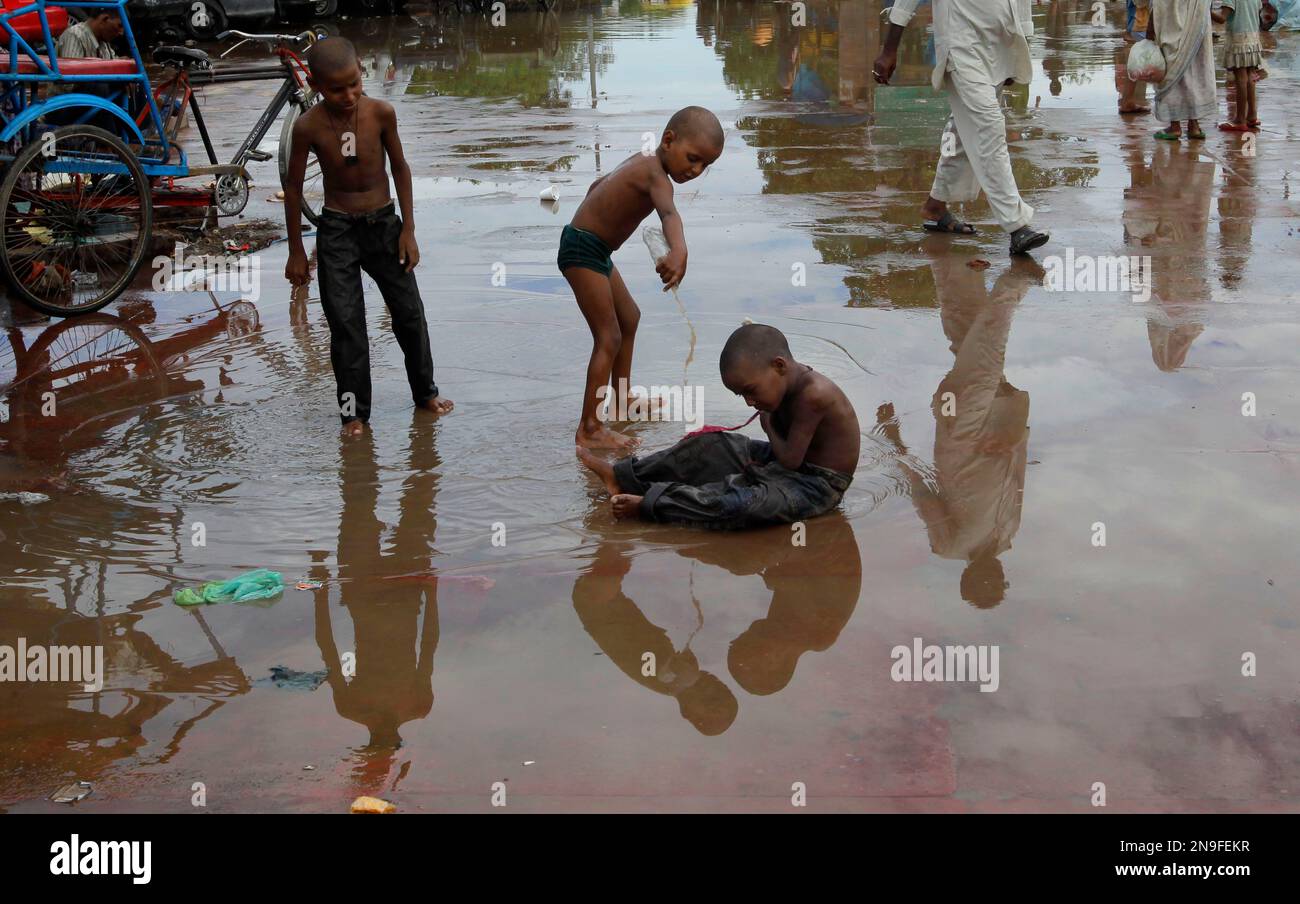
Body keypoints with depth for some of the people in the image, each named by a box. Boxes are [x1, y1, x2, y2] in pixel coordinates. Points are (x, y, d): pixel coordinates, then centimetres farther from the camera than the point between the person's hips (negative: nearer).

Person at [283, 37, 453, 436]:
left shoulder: (381, 113, -13)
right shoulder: (308, 127, -16)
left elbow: (400, 168, 0)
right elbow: (294, 187, -4)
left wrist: (408, 228, -1)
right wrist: (296, 251, -1)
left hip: (383, 223, 2)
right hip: (337, 230, -2)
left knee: (410, 312, 10)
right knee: (346, 324, -2)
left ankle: (425, 391, 29)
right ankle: (354, 412, 9)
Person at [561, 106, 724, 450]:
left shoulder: (642, 161, 7)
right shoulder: (656, 173, -25)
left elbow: (598, 184, 23)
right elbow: (669, 213, -47)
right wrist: (679, 252, -66)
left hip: (593, 250, 11)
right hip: (583, 251, -11)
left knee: (629, 317, 24)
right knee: (608, 338, -11)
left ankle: (622, 399, 38)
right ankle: (589, 430, -10)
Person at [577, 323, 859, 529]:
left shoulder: (813, 396, -29)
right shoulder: (793, 382, 0)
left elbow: (790, 459, -25)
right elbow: (785, 451, 7)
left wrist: (768, 424, -10)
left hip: (817, 484, -10)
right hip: (791, 463, 10)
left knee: (743, 502, -34)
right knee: (712, 446, 5)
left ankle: (648, 504, -28)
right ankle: (623, 476, 5)